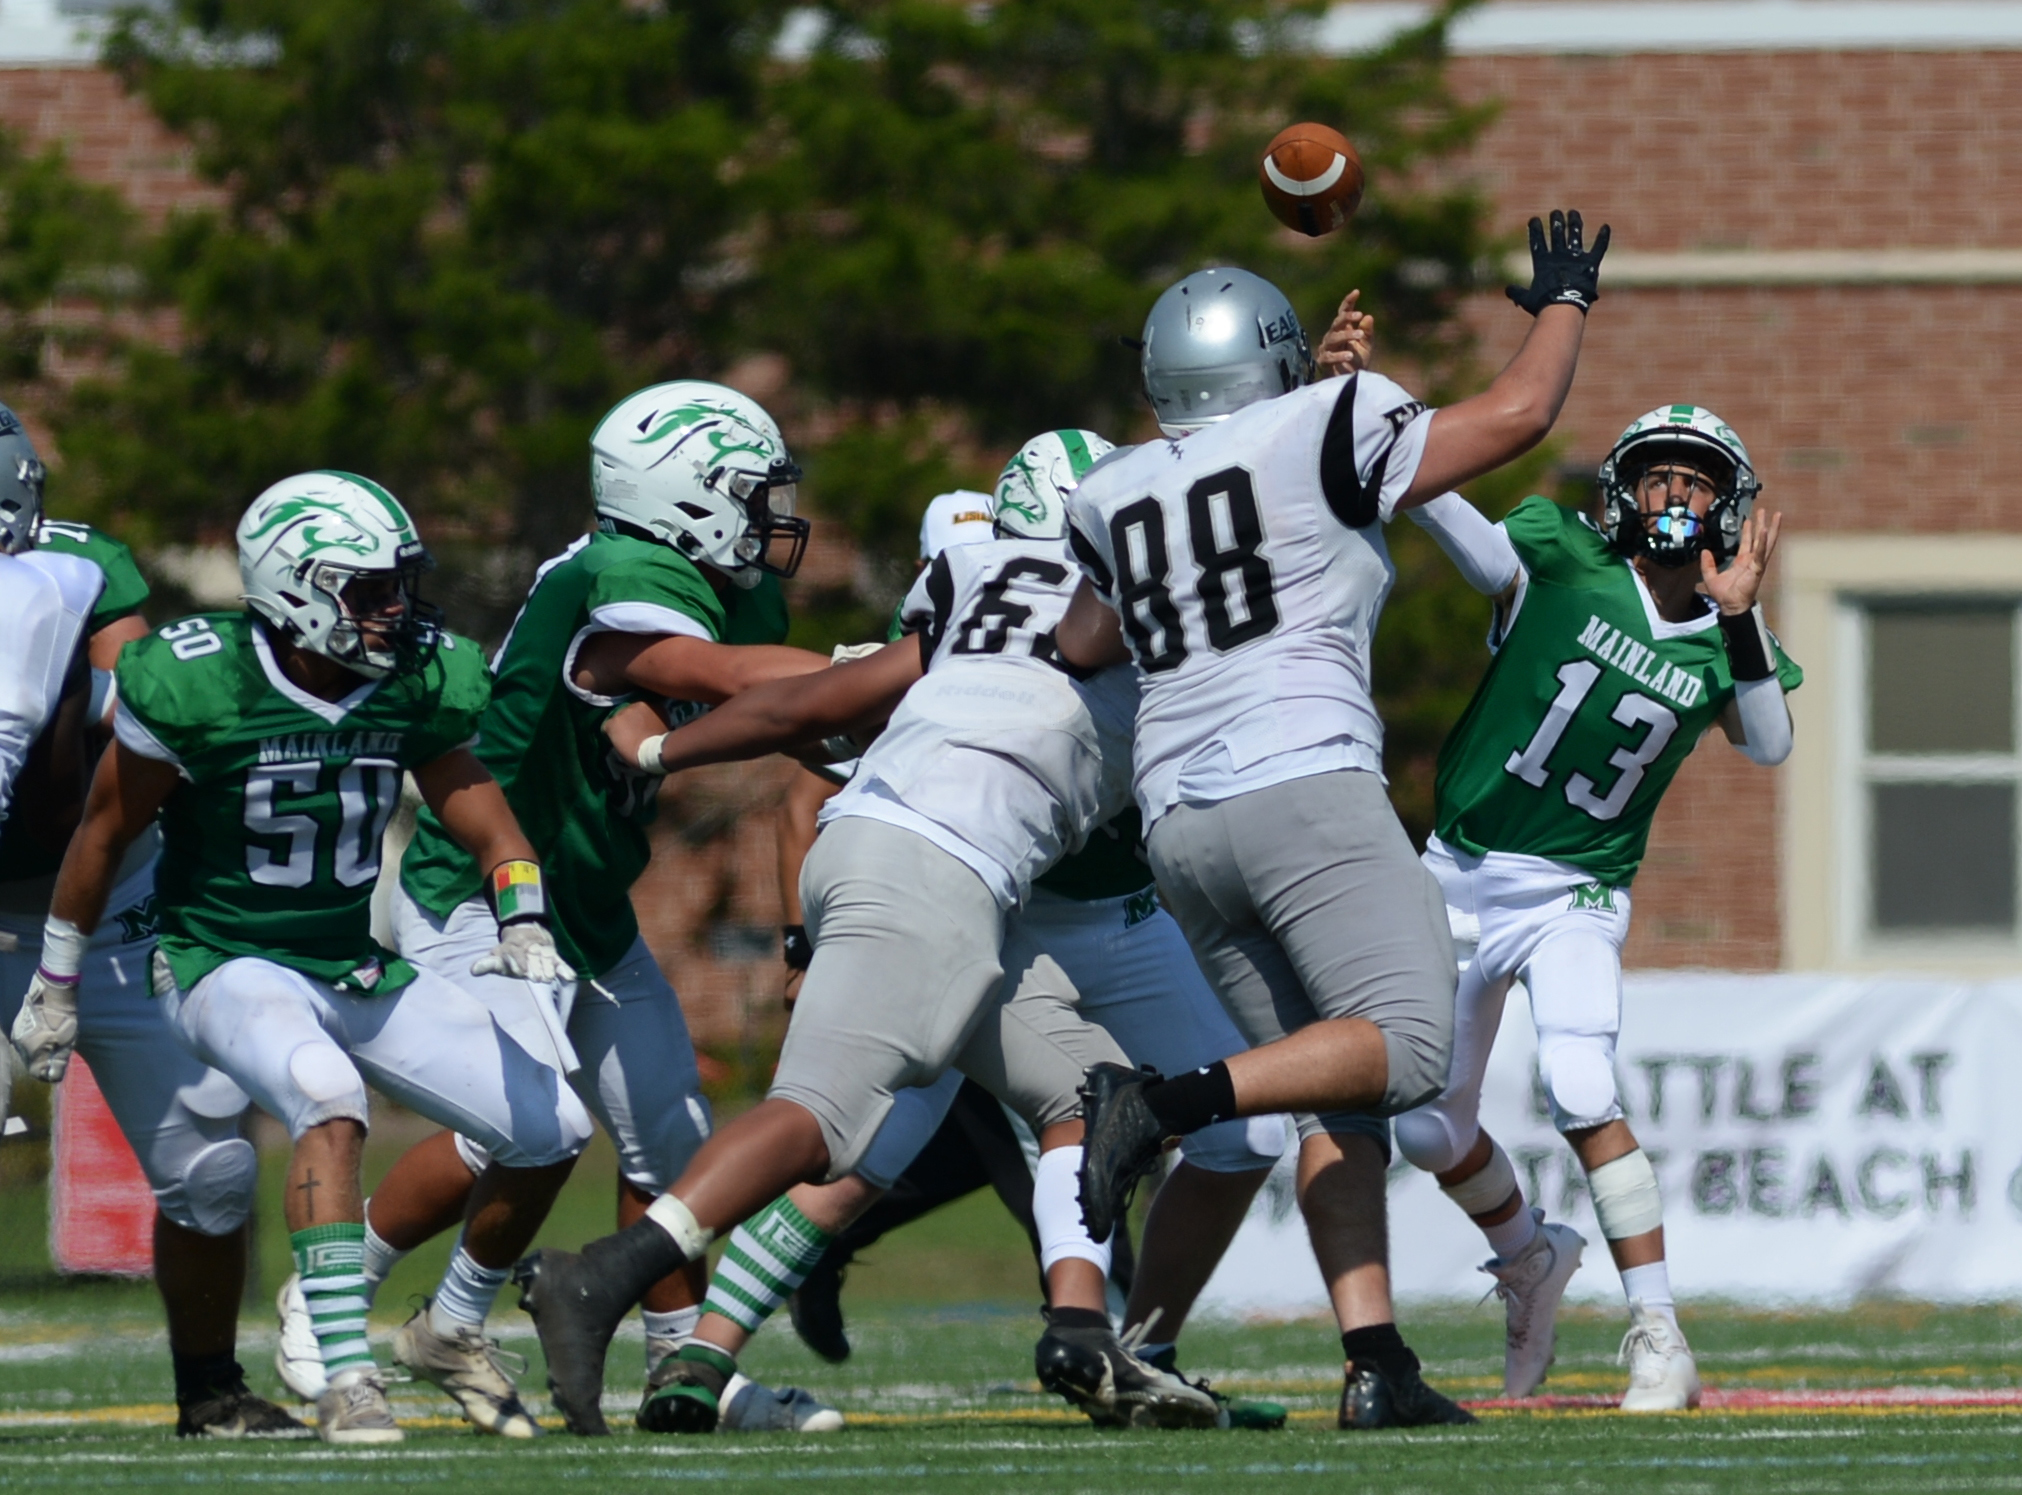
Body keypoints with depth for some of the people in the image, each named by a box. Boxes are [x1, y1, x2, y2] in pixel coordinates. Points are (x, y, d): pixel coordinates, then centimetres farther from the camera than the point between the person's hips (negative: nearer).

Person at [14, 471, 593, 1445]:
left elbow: (484, 823, 0)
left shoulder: (417, 683, -6)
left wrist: (523, 924, -22)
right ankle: (346, 1382, -36)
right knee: (328, 1101, -36)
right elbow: (103, 835, -7)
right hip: (228, 965, -6)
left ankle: (452, 1330, 25)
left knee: (552, 1128, 2)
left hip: (362, 968, 6)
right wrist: (53, 988, 1)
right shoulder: (197, 685, -20)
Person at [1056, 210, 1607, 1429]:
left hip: (1180, 821, 7)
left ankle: (1376, 1364, -2)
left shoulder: (1115, 500, 16)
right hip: (1304, 787, -7)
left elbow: (1083, 645, 32)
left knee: (1338, 1099, 9)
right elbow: (1519, 415, 7)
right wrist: (1565, 302, 24)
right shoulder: (1320, 433, 1)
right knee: (1406, 1050, -13)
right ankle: (1171, 1102, -30)